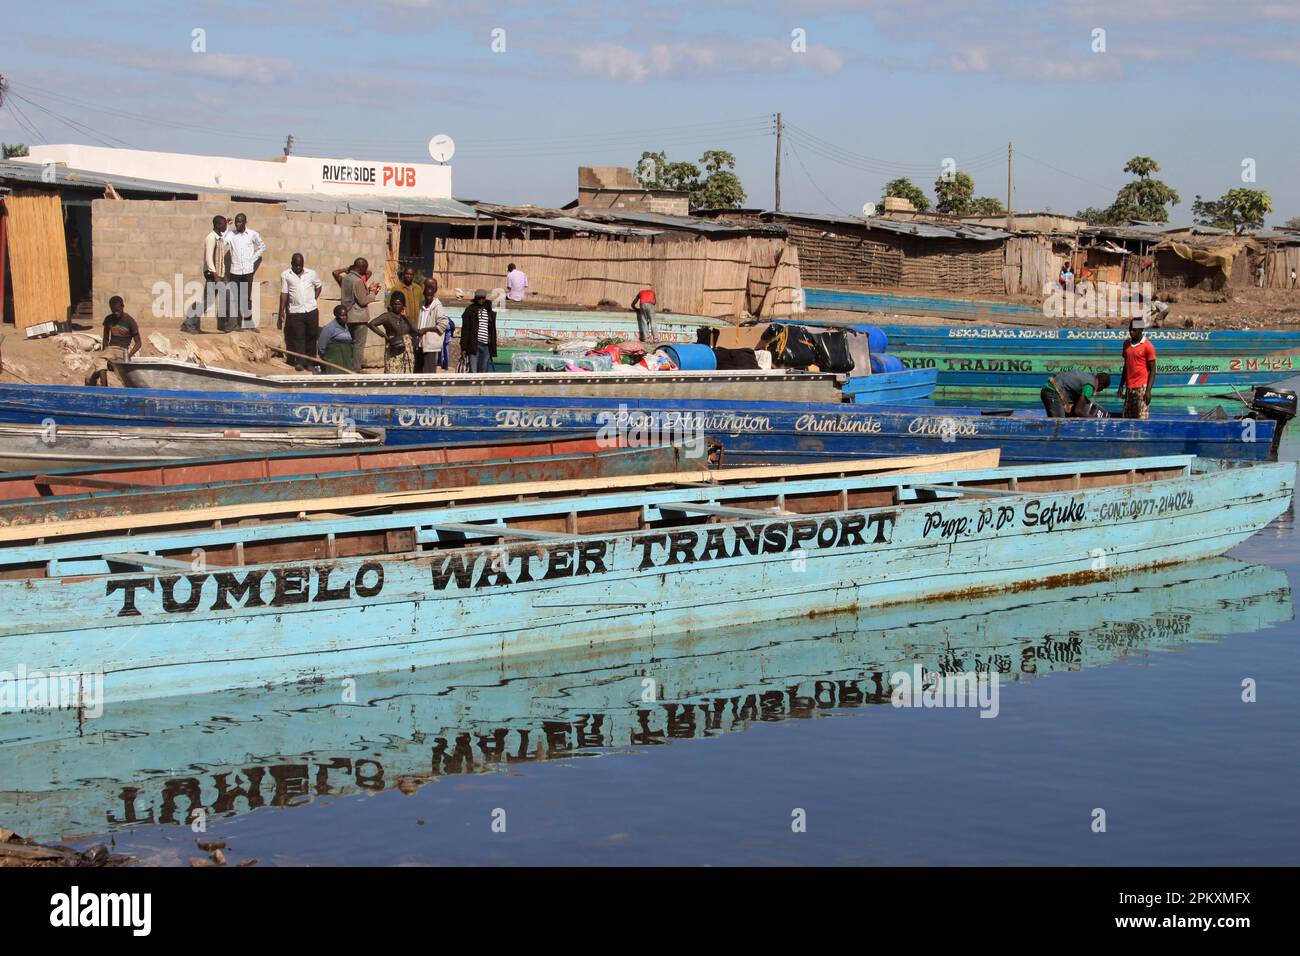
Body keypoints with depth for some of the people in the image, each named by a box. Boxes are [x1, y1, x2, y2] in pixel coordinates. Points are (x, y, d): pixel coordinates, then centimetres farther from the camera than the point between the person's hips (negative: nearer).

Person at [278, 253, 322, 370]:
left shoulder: (311, 274, 6)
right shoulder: (285, 275, 1)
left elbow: (318, 286, 22)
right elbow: (284, 294, 1)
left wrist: (314, 299, 8)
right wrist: (281, 311, -2)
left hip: (311, 310, 2)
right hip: (295, 311, -2)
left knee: (311, 337, 6)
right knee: (298, 337, -5)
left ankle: (310, 363, 13)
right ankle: (299, 362, -3)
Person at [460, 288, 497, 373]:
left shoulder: (490, 313, 14)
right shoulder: (470, 311, 3)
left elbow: (493, 331, 17)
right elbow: (465, 329, 0)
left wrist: (493, 349, 12)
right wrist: (463, 347, -7)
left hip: (486, 346, 4)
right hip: (473, 345, -4)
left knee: (483, 371, 6)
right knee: (473, 371, -11)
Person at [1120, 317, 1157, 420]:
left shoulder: (1148, 346, -7)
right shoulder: (1127, 344, 12)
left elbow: (1152, 370, -7)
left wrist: (1148, 391, -14)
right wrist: (1121, 386, 15)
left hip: (1142, 387, -7)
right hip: (1129, 387, 7)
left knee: (1142, 419, -10)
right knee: (1127, 418, 6)